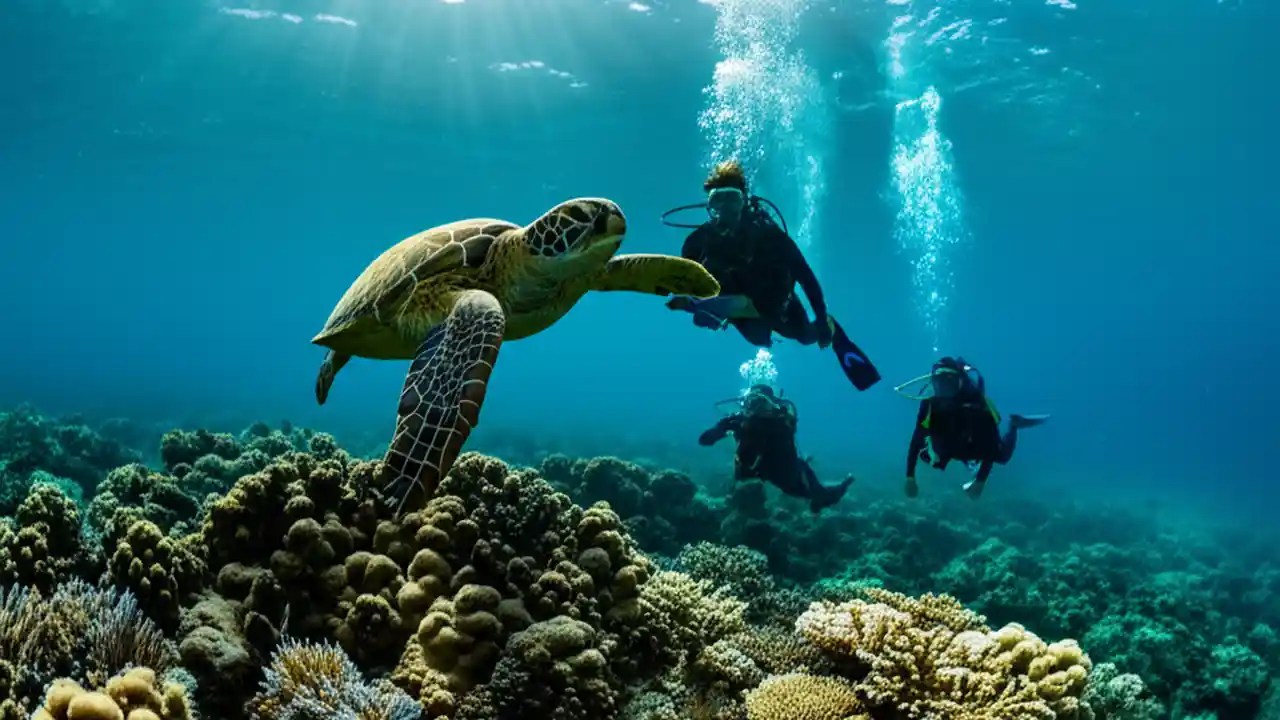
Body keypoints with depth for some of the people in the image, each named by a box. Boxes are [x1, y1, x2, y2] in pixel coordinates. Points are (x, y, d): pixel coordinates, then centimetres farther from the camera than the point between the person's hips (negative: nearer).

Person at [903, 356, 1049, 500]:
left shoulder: (977, 408, -43)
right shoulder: (929, 407, -36)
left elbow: (991, 448, -39)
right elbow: (916, 443, -26)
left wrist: (981, 481, -45)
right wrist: (910, 477, -31)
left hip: (977, 447, -2)